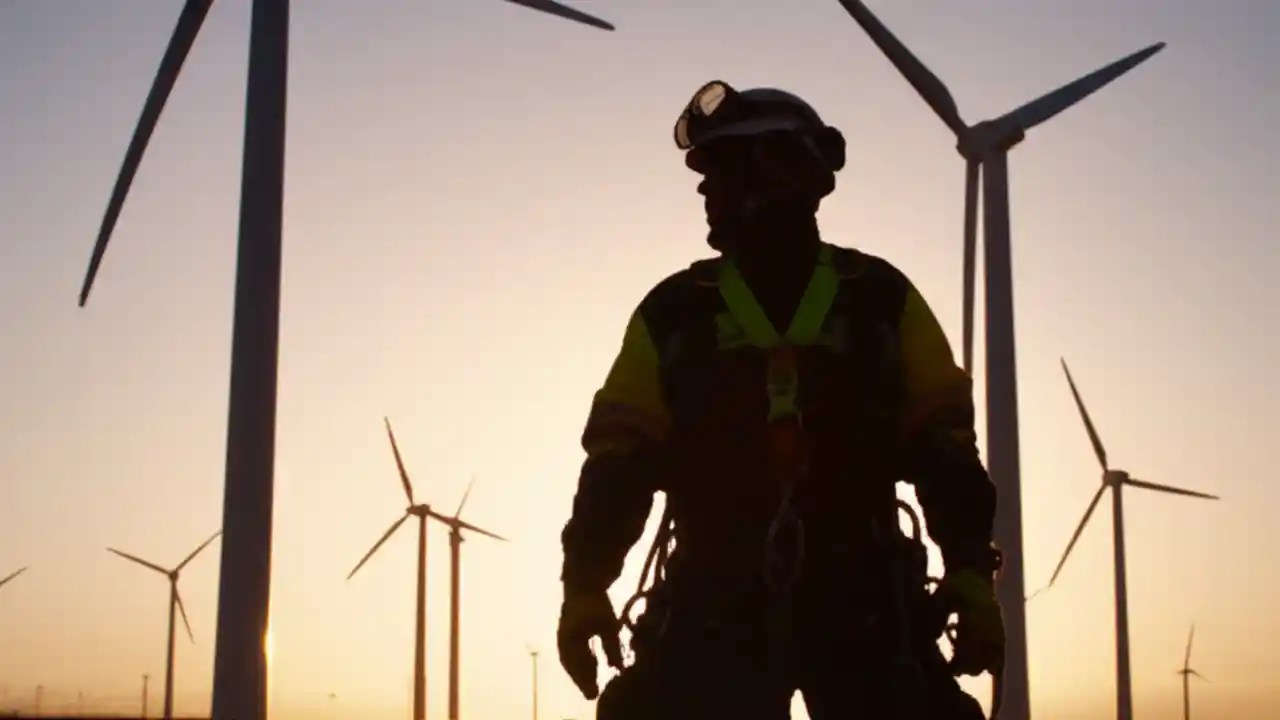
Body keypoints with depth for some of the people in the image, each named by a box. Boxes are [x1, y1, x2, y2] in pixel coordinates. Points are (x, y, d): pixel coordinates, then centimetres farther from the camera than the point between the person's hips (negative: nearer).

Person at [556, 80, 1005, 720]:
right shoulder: (675, 311, 4)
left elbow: (943, 446, 3)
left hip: (861, 599, 0)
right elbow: (621, 458, 2)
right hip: (717, 603, 0)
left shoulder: (881, 299, 4)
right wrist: (585, 584, -7)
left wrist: (970, 574, -6)